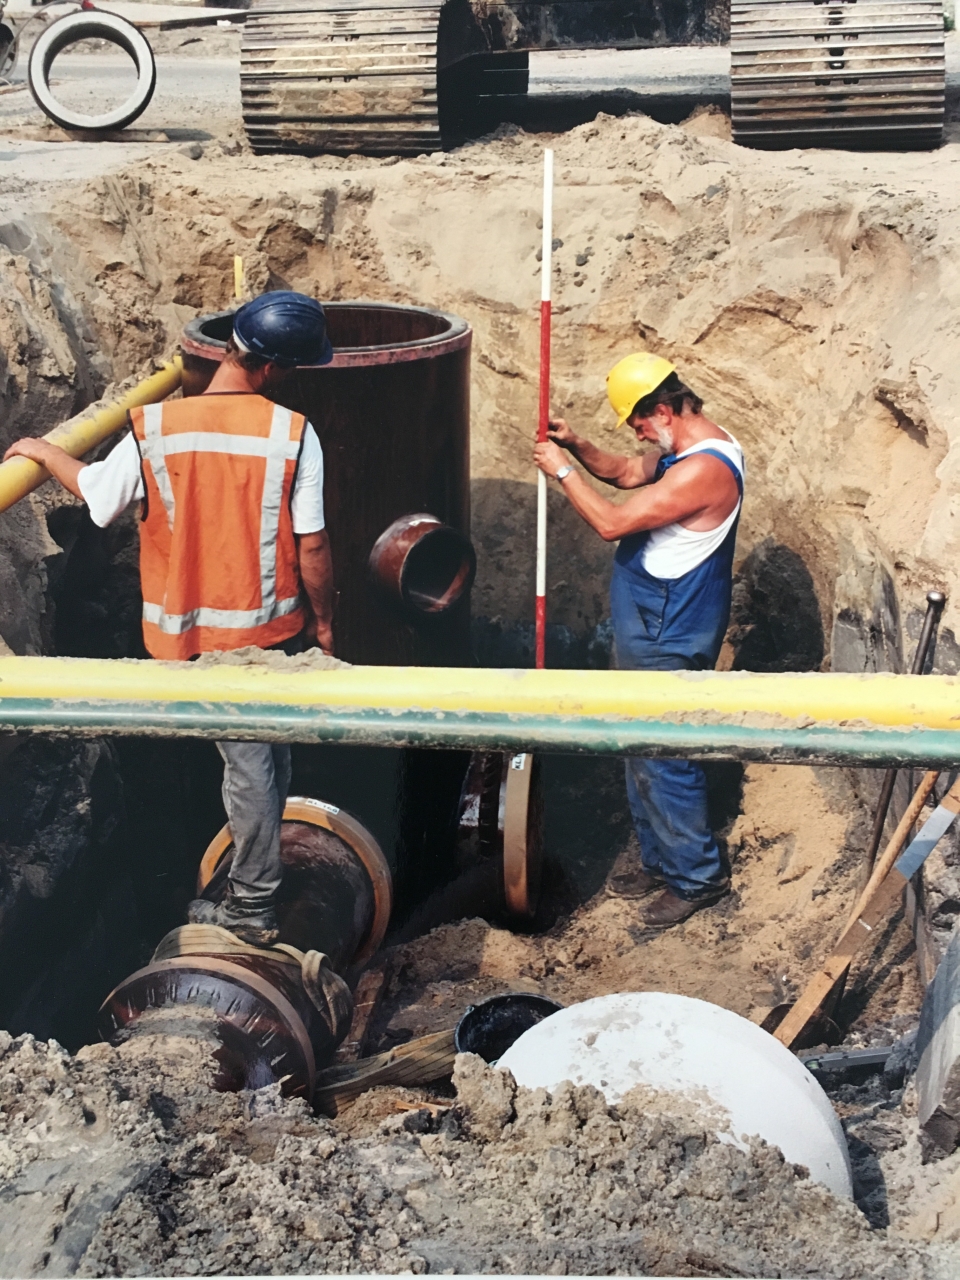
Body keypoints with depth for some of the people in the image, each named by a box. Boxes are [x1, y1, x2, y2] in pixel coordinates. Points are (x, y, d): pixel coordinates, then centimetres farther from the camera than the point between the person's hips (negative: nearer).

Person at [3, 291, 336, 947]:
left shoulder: (155, 428, -13)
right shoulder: (293, 435, -16)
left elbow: (95, 491, 2)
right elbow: (312, 548, -13)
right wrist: (324, 623, 2)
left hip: (196, 632, 0)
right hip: (273, 626, 0)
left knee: (248, 761, 12)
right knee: (270, 750, 21)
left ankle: (253, 907, 23)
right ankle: (259, 875, 41)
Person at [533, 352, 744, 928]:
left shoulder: (703, 469, -27)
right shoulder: (686, 447, 6)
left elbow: (612, 522, -26)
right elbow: (628, 473, 21)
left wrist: (563, 471, -13)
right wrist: (576, 445, 4)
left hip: (668, 643, -11)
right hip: (651, 630, 11)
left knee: (663, 761, 0)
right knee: (643, 753, 19)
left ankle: (697, 876, 14)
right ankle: (660, 860, 32)